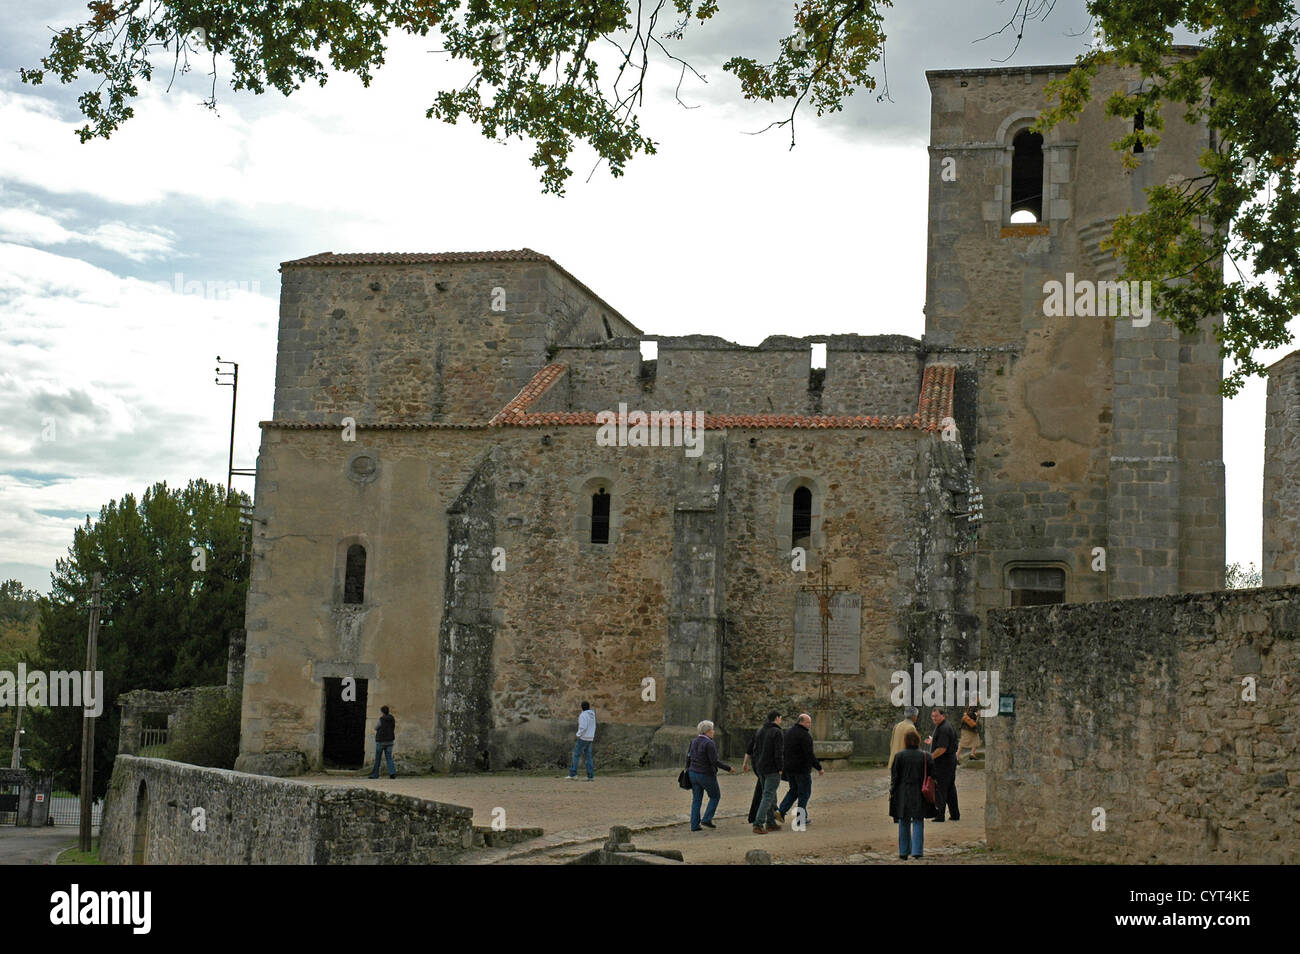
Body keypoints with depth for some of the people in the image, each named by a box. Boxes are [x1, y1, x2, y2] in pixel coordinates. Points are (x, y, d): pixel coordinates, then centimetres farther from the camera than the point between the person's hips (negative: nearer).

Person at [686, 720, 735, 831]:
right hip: (706, 775, -7)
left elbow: (689, 757, 10)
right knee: (715, 796, 13)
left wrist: (687, 769, 24)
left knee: (696, 800, 11)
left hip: (694, 774, 7)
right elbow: (714, 762, -22)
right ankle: (707, 819, 5)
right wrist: (728, 768, -12)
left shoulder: (694, 741, 3)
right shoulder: (709, 743, -19)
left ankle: (694, 825, 8)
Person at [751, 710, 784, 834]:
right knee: (768, 796, -8)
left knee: (771, 795, 18)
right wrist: (780, 768, -12)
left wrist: (757, 767, 17)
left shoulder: (760, 731, 11)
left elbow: (755, 751, 14)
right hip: (772, 769, -8)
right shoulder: (777, 732, -13)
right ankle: (758, 825, -14)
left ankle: (770, 823, 21)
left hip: (761, 768, 8)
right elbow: (779, 753, -19)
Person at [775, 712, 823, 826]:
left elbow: (785, 750, 16)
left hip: (789, 768, 8)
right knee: (804, 793, 5)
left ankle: (781, 811, 5)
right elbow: (809, 755, -21)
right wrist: (819, 768, -15)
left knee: (794, 790, 19)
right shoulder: (805, 735, -17)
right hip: (802, 769, -8)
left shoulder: (789, 732, 10)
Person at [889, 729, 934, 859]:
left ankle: (904, 853, 15)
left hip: (903, 794, 0)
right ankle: (917, 852, -5)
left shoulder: (899, 756, -6)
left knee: (904, 823, 10)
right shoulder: (926, 756, -2)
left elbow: (894, 777, -3)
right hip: (919, 795, 0)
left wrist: (892, 794, 5)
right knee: (918, 823, 4)